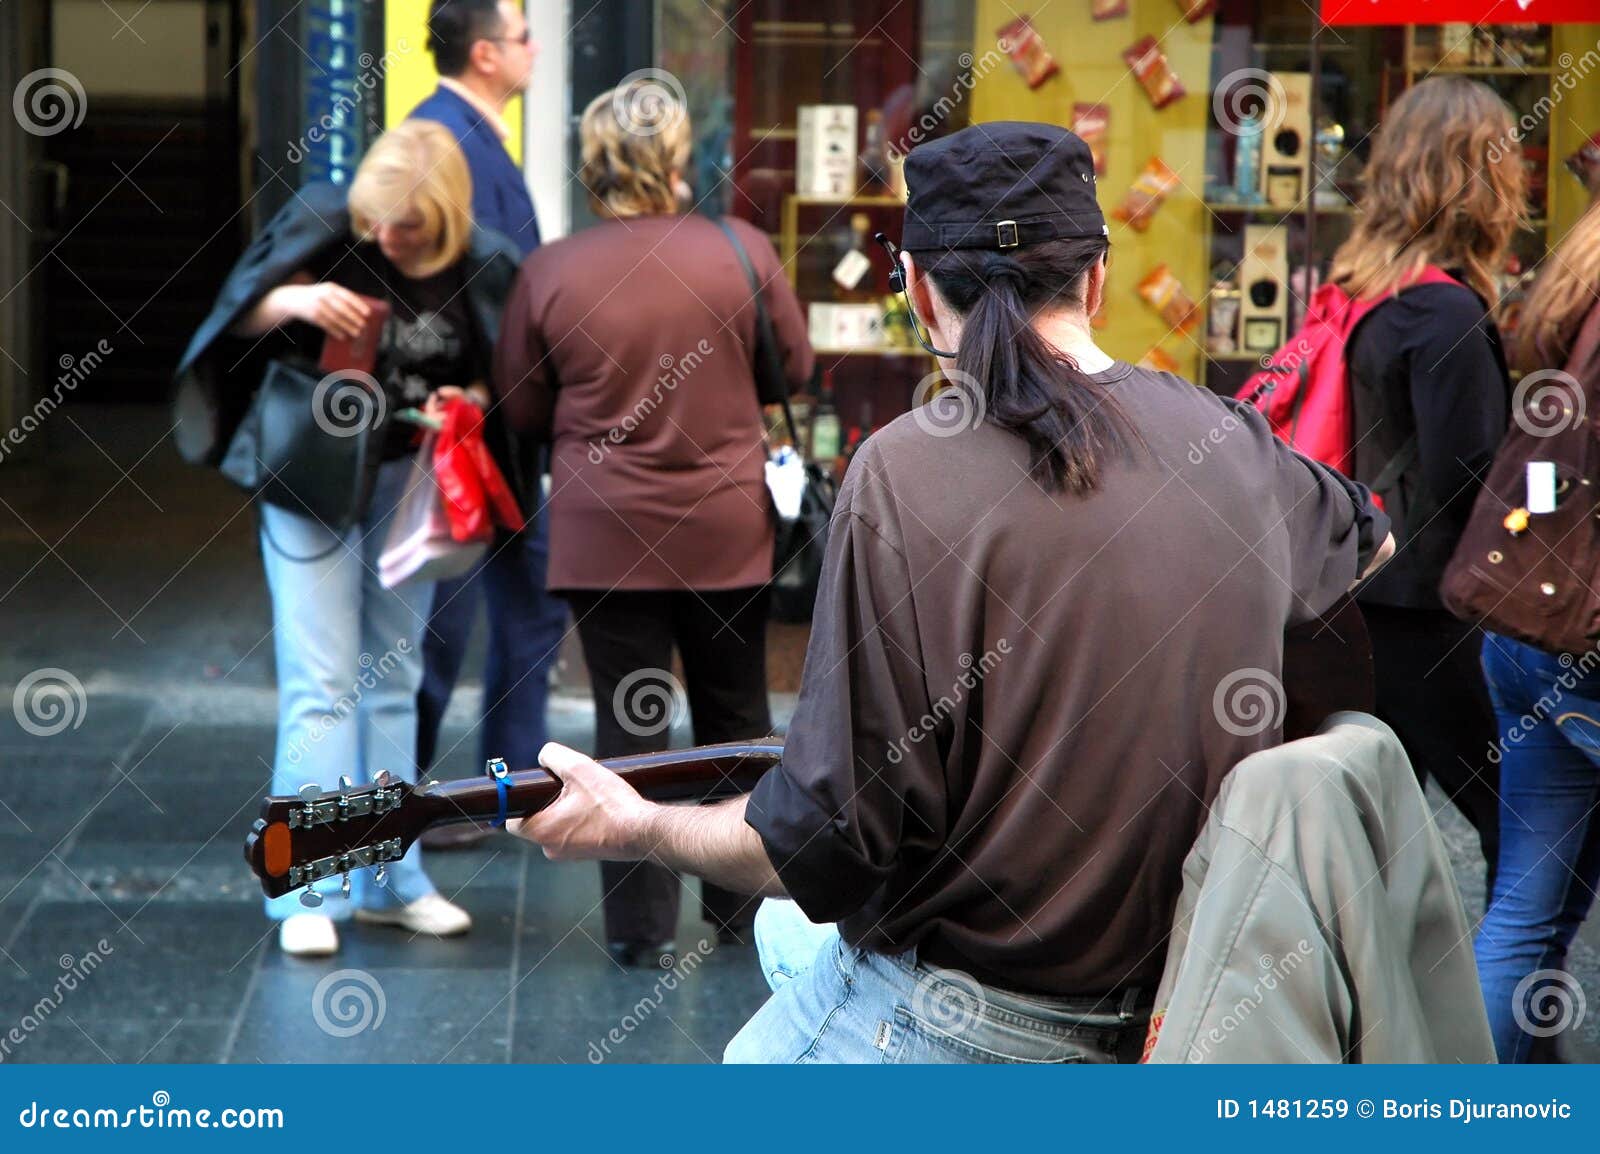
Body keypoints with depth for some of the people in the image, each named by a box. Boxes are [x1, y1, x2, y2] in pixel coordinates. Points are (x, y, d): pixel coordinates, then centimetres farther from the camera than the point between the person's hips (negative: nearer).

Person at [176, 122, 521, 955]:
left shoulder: (479, 272, -7)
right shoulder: (325, 227, -12)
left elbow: (492, 379, 6)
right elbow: (238, 315, -6)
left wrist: (467, 404, -15)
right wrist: (294, 301, -26)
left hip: (407, 484, 3)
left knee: (393, 682, 13)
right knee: (320, 685, -8)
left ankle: (388, 879, 22)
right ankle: (307, 891, -4)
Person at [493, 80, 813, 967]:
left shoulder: (549, 273, -8)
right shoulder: (744, 253, -8)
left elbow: (523, 409, 1)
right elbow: (796, 369, 5)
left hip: (605, 535, -1)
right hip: (729, 528, 1)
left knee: (629, 726, 7)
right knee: (735, 718, 16)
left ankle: (640, 923, 9)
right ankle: (744, 903, 26)